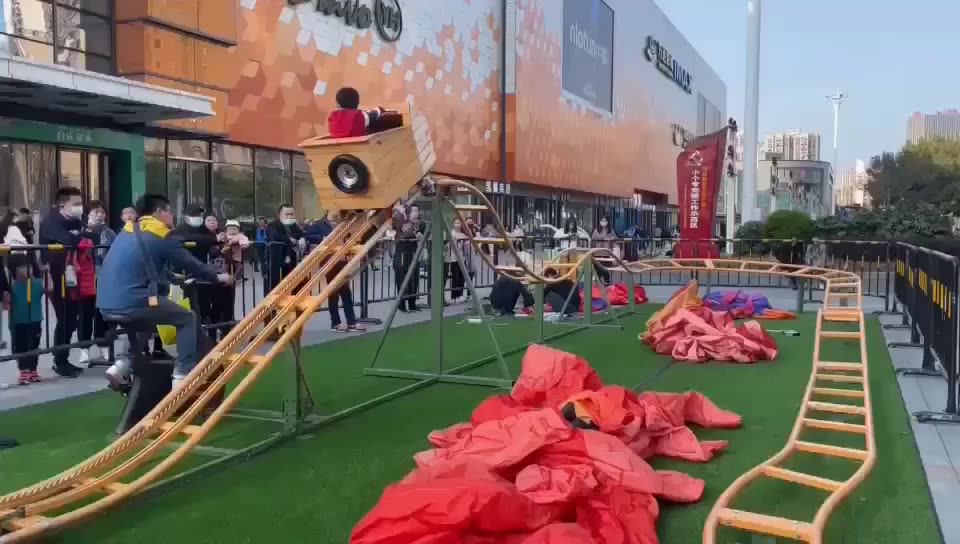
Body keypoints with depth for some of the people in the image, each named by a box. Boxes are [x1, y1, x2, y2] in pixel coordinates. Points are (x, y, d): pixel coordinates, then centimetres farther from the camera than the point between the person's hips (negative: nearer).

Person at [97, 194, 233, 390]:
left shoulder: (128, 231, 19)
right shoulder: (161, 236, -2)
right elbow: (190, 263, 4)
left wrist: (171, 276, 44)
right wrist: (217, 276, 18)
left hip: (108, 303, 8)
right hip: (132, 301, -8)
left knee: (147, 316, 34)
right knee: (189, 319, 6)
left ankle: (122, 365, 23)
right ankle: (183, 375, 0)